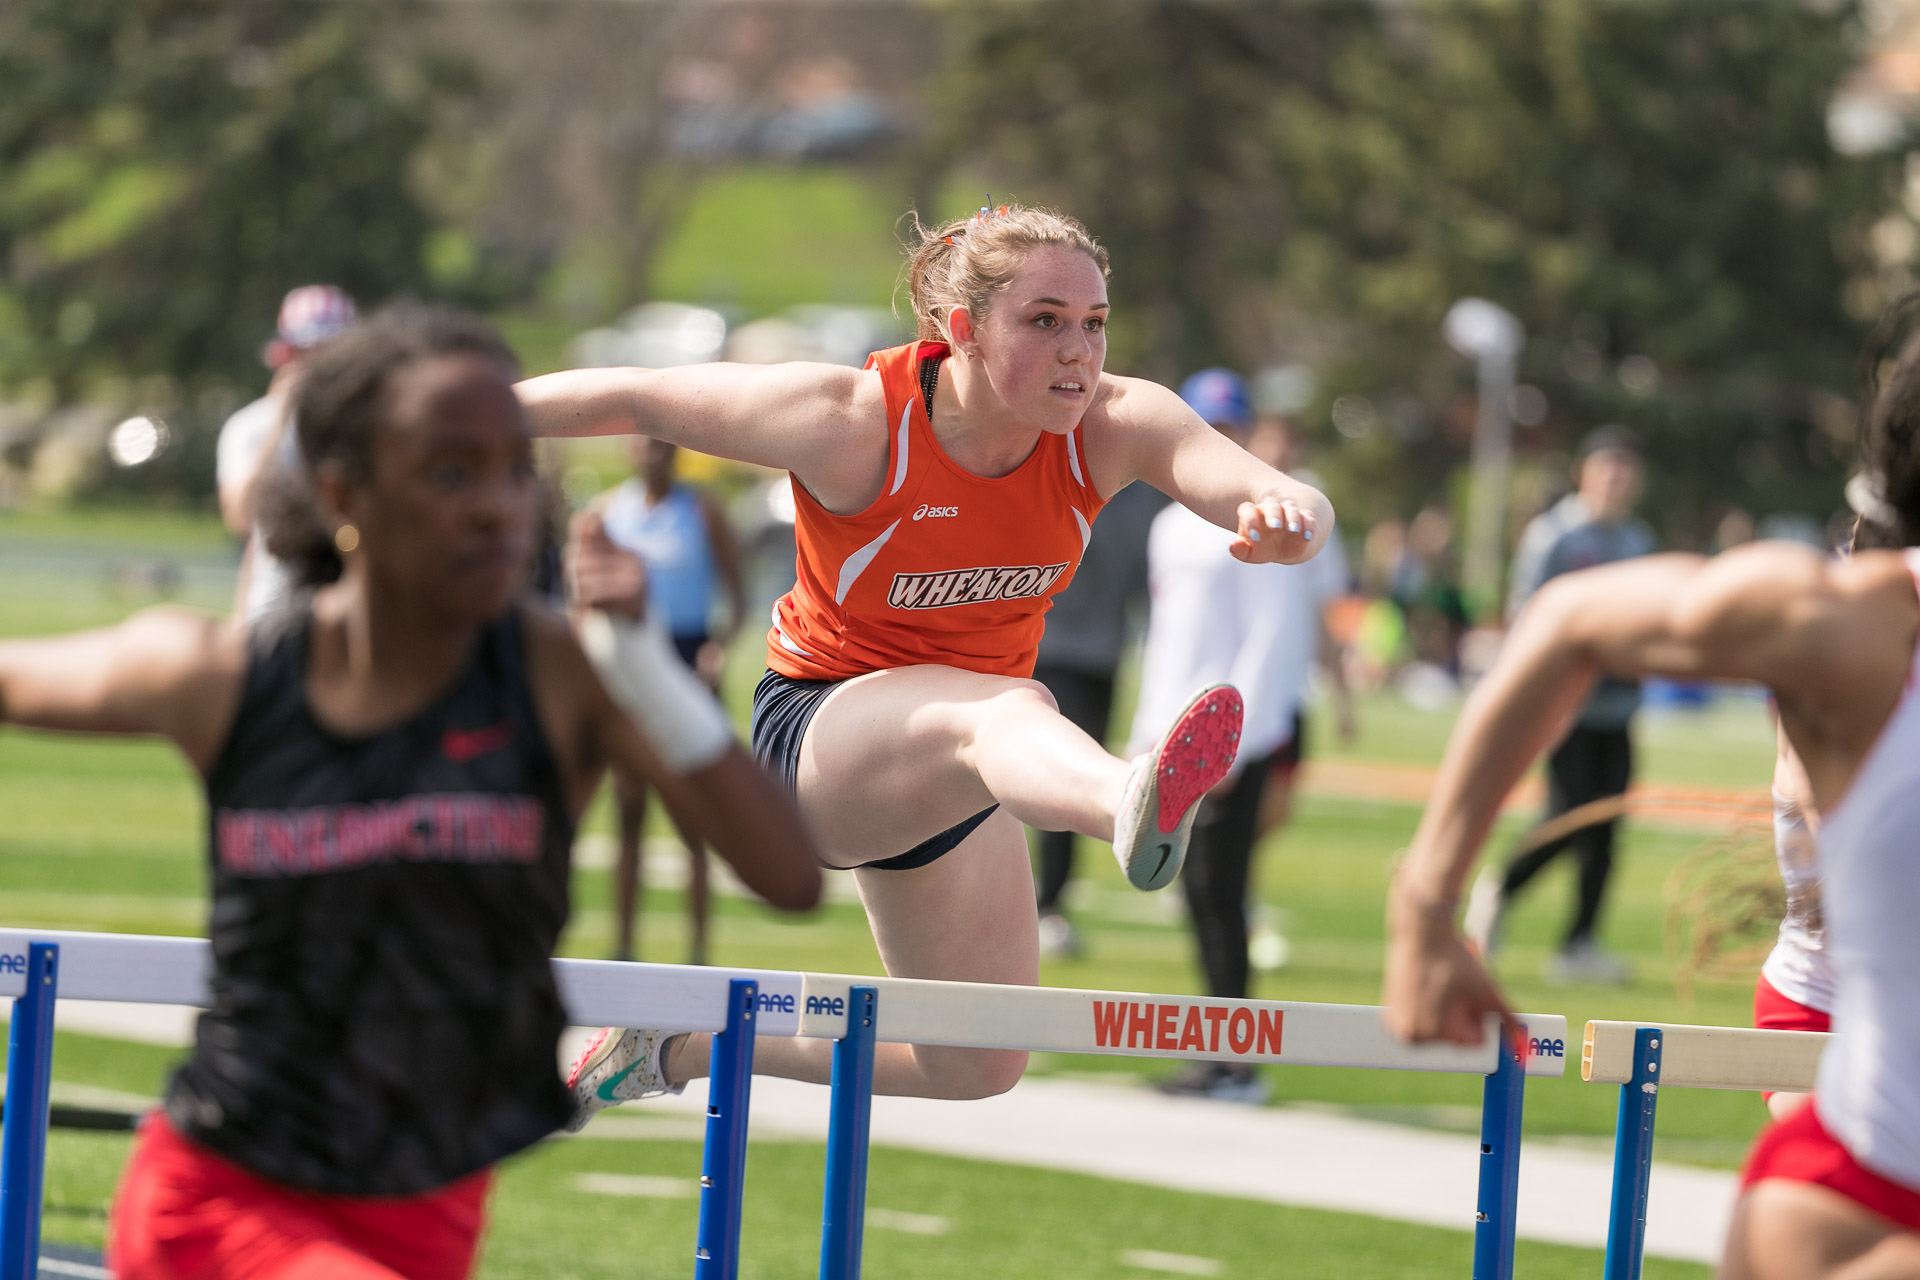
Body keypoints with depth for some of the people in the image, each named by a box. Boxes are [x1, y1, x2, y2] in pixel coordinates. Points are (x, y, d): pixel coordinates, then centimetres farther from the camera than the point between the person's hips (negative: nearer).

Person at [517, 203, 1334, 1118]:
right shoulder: (854, 422, -25)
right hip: (818, 734, -6)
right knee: (1007, 713, -41)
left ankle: (682, 1045, 29)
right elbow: (636, 398, -15)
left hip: (948, 766, 7)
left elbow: (1277, 499, -31)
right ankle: (1134, 804, -79)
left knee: (977, 1067, 11)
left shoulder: (1114, 427, -16)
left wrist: (1288, 515, -56)